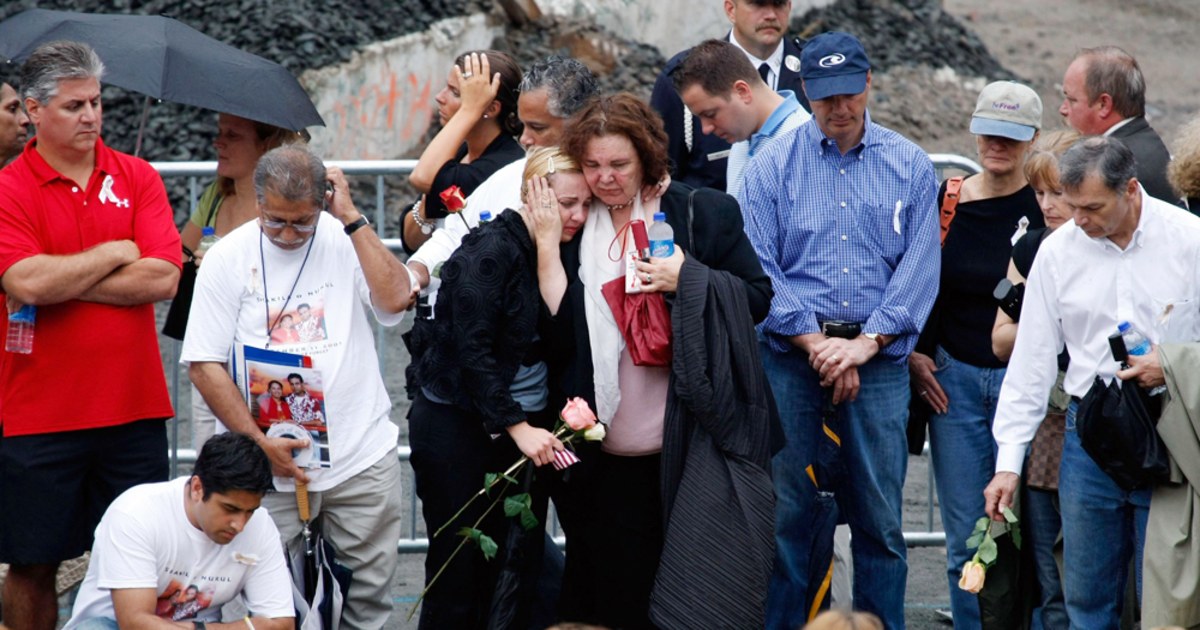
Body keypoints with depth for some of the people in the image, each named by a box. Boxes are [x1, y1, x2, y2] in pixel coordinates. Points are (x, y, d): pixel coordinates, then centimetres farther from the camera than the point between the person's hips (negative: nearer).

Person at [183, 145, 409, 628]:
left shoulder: (348, 240, 3)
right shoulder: (227, 258, 0)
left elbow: (394, 301, -15)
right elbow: (204, 366, -2)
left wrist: (351, 218, -12)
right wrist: (259, 442, -11)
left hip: (362, 458, 1)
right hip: (267, 462, -1)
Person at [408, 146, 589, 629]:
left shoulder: (556, 254, 7)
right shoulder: (490, 250, -15)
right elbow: (471, 351, -19)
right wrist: (517, 427, -18)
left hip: (527, 427, 7)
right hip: (460, 426, -7)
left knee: (519, 566, 4)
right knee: (458, 569, 1)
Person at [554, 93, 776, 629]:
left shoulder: (700, 213, 0)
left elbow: (758, 298, 0)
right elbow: (560, 337, 1)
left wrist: (688, 279, -14)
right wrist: (547, 251, -7)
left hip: (689, 445, -3)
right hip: (611, 458, 3)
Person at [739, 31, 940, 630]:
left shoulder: (910, 167, 7)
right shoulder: (772, 166, 4)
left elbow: (920, 267, 1)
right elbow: (759, 268, -2)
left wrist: (864, 343, -9)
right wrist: (816, 344, -10)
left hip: (881, 359, 1)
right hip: (791, 356, -1)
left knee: (880, 517, 3)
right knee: (787, 512, 1)